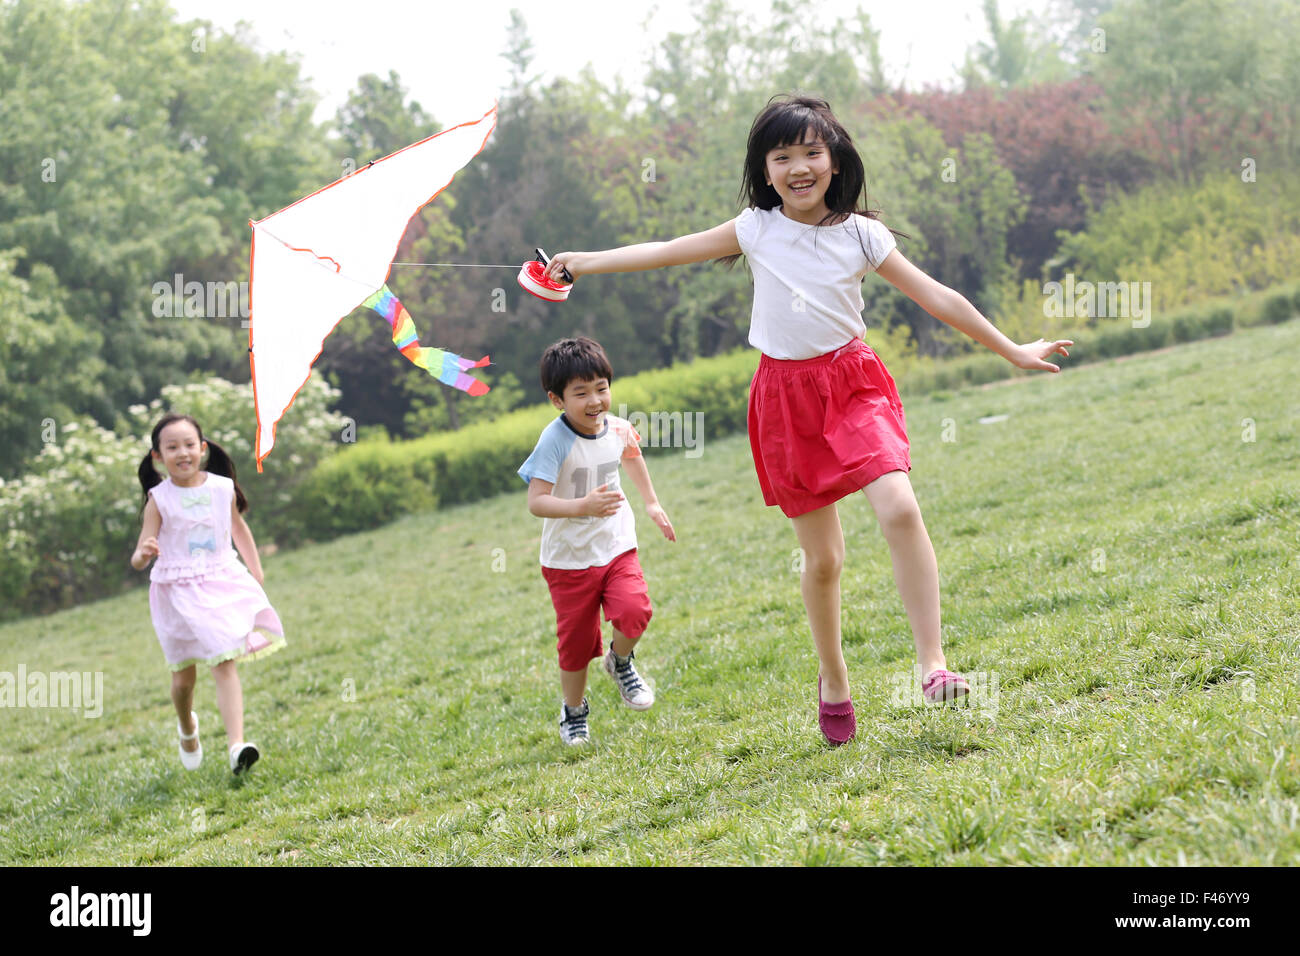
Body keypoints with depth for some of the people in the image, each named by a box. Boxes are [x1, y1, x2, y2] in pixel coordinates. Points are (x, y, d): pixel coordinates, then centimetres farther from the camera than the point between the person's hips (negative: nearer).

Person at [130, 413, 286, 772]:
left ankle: (237, 744, -20)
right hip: (179, 591, -1)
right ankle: (187, 727, 40)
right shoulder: (159, 499, -8)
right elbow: (139, 559, -11)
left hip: (224, 583, 1)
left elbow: (238, 527, 18)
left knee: (225, 665, -12)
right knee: (183, 675, 9)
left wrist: (256, 572, 20)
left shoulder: (222, 488, 0)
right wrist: (143, 554, -35)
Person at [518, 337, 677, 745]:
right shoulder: (555, 441, -21)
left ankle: (620, 661, 12)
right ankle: (574, 711, 30)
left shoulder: (618, 429, -4)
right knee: (576, 639, 5)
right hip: (569, 558, -3)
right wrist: (583, 506, -42)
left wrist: (652, 504, 29)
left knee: (634, 611, -20)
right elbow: (536, 501, -29)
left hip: (616, 547, 3)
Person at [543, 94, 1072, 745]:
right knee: (821, 557, 4)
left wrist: (1012, 351, 1)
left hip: (853, 385, -1)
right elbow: (671, 251, 10)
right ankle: (833, 679, 27)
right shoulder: (756, 229, 0)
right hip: (787, 396, 1)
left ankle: (932, 663, -18)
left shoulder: (860, 234, -2)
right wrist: (586, 262, 12)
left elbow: (936, 297, 0)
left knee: (899, 509, -24)